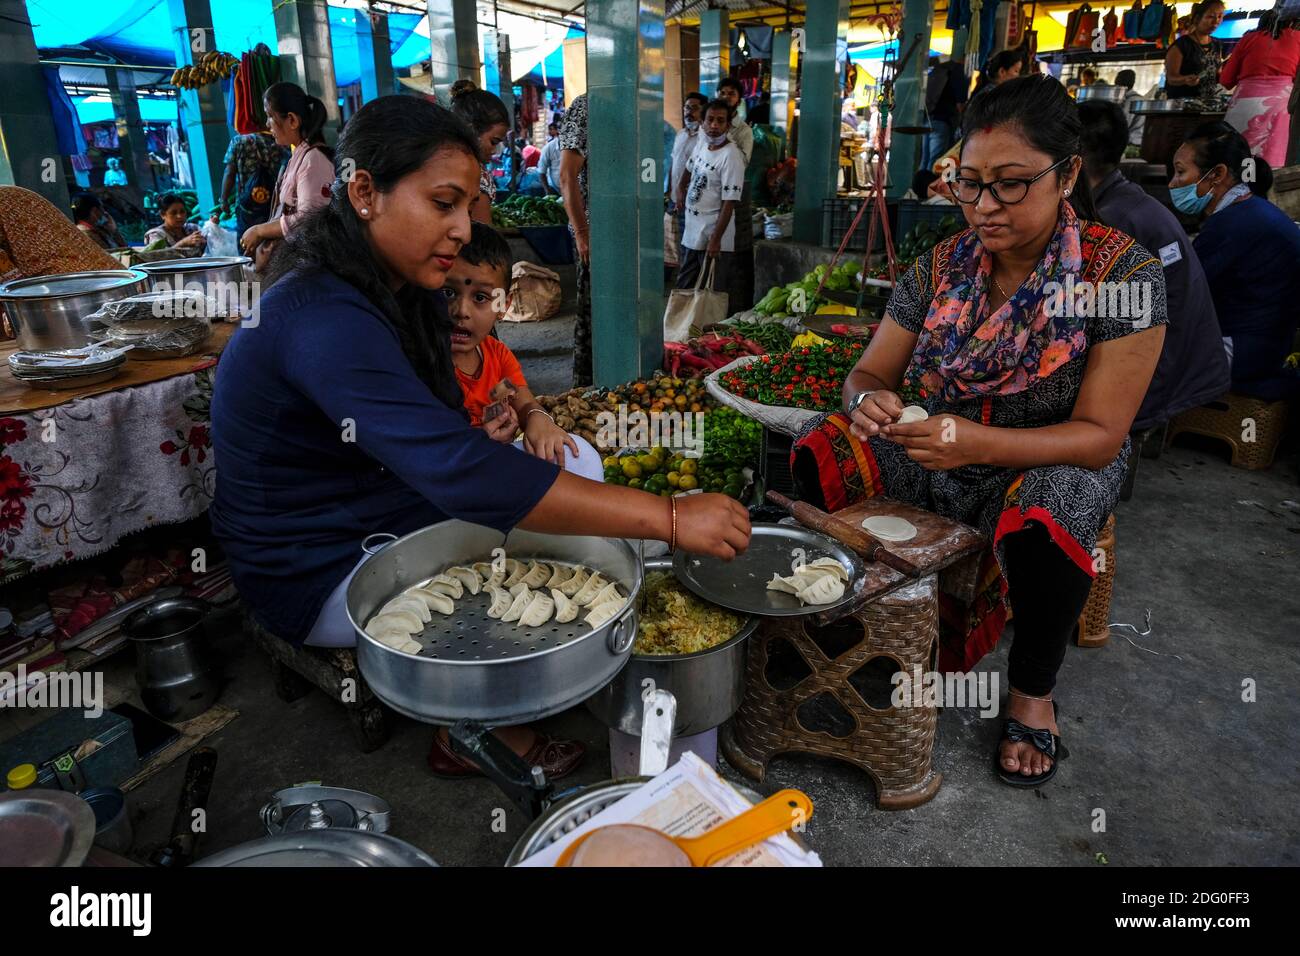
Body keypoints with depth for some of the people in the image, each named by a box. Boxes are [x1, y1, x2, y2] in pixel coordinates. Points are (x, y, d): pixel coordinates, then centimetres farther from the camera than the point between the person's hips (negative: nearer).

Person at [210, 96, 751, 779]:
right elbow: (459, 473, -42)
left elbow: (431, 436, 11)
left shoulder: (391, 287, 1)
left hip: (390, 513, 9)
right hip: (320, 574, -9)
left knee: (577, 466, 0)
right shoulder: (325, 319, -31)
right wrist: (669, 518, -42)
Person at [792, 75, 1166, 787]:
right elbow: (868, 374, 2)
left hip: (1050, 460, -3)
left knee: (1042, 528, -38)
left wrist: (980, 442, -36)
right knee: (811, 455, -20)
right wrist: (868, 400, -25)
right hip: (932, 448, 4)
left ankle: (1033, 689, -5)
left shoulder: (1122, 274, -16)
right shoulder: (943, 267, -4)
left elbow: (1099, 435, -18)